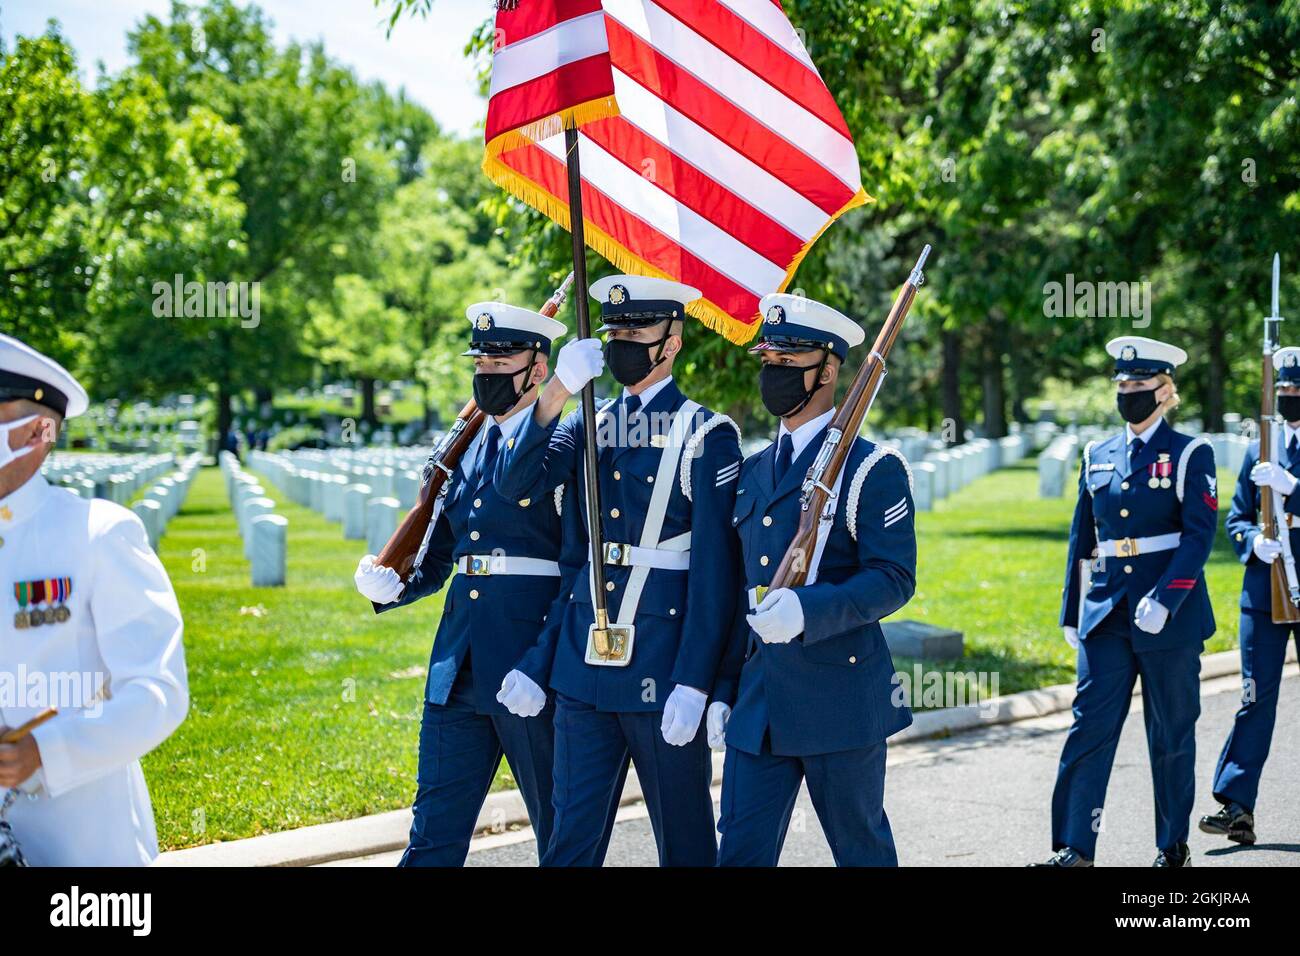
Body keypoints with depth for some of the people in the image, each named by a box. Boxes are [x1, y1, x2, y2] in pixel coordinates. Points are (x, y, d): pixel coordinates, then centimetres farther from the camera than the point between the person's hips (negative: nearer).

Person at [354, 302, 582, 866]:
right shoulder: (465, 452, 14)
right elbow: (436, 563, 18)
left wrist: (538, 667, -19)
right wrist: (391, 586, -4)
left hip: (529, 671, -6)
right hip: (458, 667, 6)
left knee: (562, 836, 7)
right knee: (433, 836, 5)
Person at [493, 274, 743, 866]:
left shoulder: (705, 435, -4)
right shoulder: (588, 426, 12)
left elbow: (714, 571, -9)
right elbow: (516, 482, -5)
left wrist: (693, 683, -15)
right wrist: (557, 391, -18)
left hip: (662, 667, -5)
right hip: (584, 664, 5)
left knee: (683, 841, 5)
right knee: (572, 837, 5)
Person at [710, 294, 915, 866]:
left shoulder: (870, 469, -6)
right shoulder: (751, 473, 14)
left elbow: (894, 578, -14)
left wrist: (809, 610, -29)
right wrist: (723, 690, 12)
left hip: (841, 699, -6)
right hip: (758, 701, 6)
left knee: (861, 848, 7)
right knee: (741, 849, 3)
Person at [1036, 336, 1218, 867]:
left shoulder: (1189, 454, -3)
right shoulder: (1099, 456, 11)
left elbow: (1199, 535, -11)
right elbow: (1081, 540, 14)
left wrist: (1164, 600, -21)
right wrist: (1072, 613, 12)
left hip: (1171, 614, -4)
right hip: (1106, 613, 4)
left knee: (1171, 733, 6)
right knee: (1089, 726, -5)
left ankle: (1174, 847, 18)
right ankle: (1074, 850, -5)